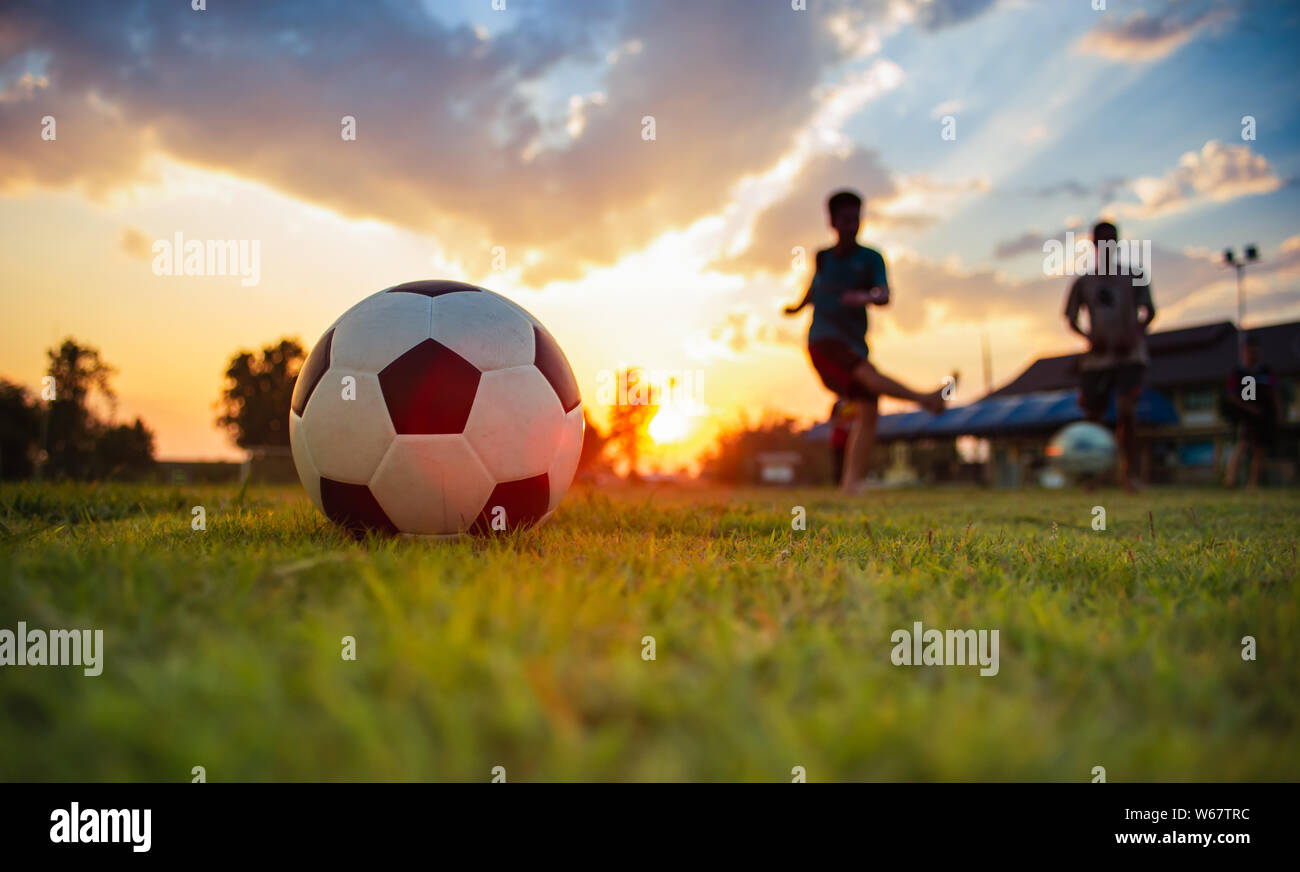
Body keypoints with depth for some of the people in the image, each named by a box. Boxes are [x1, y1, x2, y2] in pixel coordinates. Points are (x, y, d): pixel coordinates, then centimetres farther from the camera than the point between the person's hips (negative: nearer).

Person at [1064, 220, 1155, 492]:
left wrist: (1134, 334, -17)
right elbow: (1071, 319, 8)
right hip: (1096, 357, 2)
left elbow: (1149, 311, 2)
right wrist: (1089, 337, -11)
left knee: (1125, 408, -21)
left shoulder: (1133, 275, 6)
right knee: (1092, 416, 1)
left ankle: (1129, 470, -12)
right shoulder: (1083, 282, 9)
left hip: (1130, 355, -2)